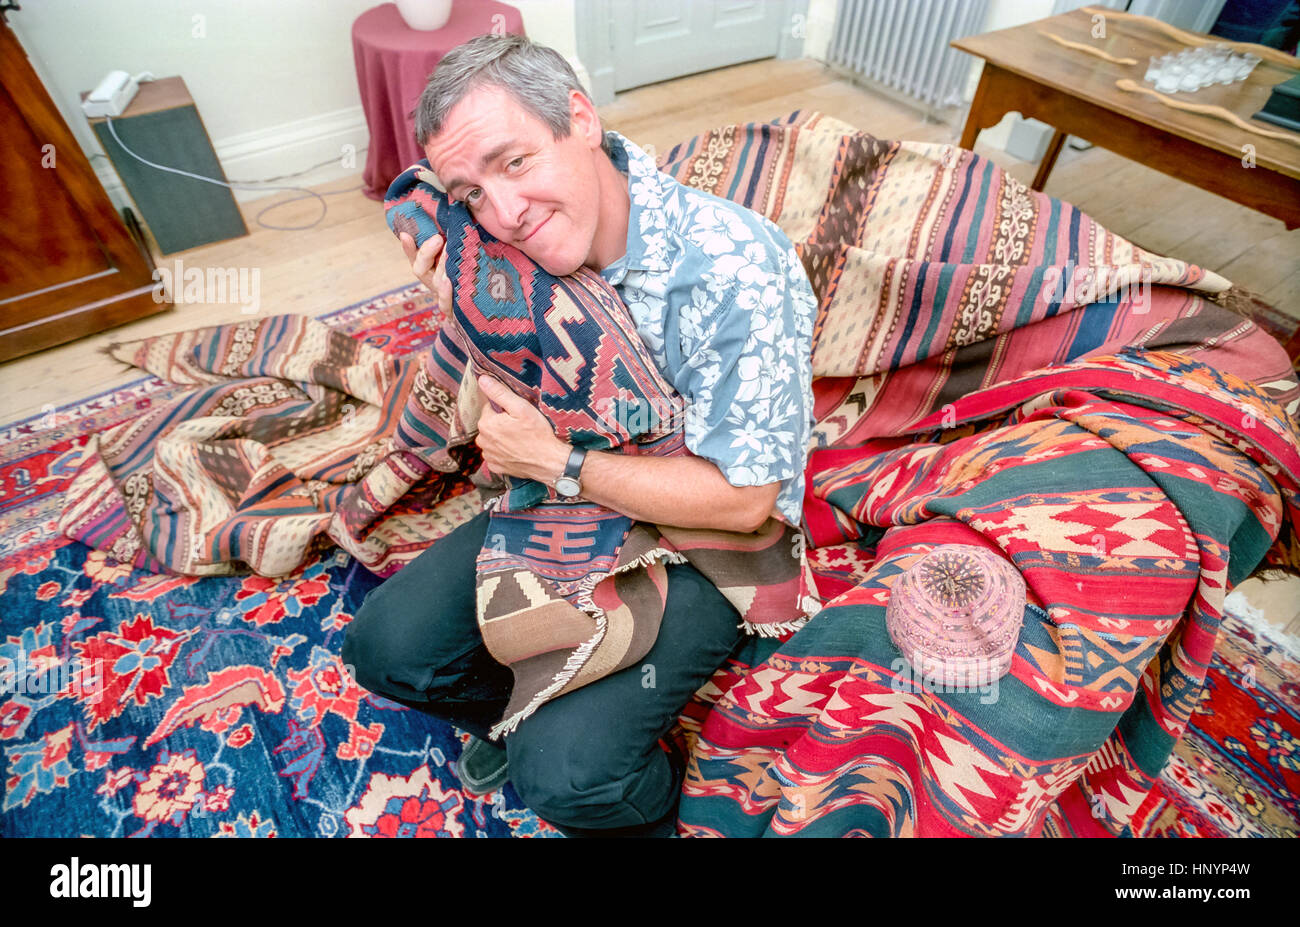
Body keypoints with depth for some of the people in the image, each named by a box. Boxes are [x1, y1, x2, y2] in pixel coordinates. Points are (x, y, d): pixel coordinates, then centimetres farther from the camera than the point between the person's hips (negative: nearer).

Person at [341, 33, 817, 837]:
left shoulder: (738, 269, -28)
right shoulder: (528, 245, -8)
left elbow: (741, 500, -24)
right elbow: (506, 414, 5)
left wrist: (553, 462, -23)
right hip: (571, 501, 6)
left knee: (563, 771, -18)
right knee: (387, 646, 1)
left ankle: (651, 808, 20)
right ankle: (519, 714, 31)